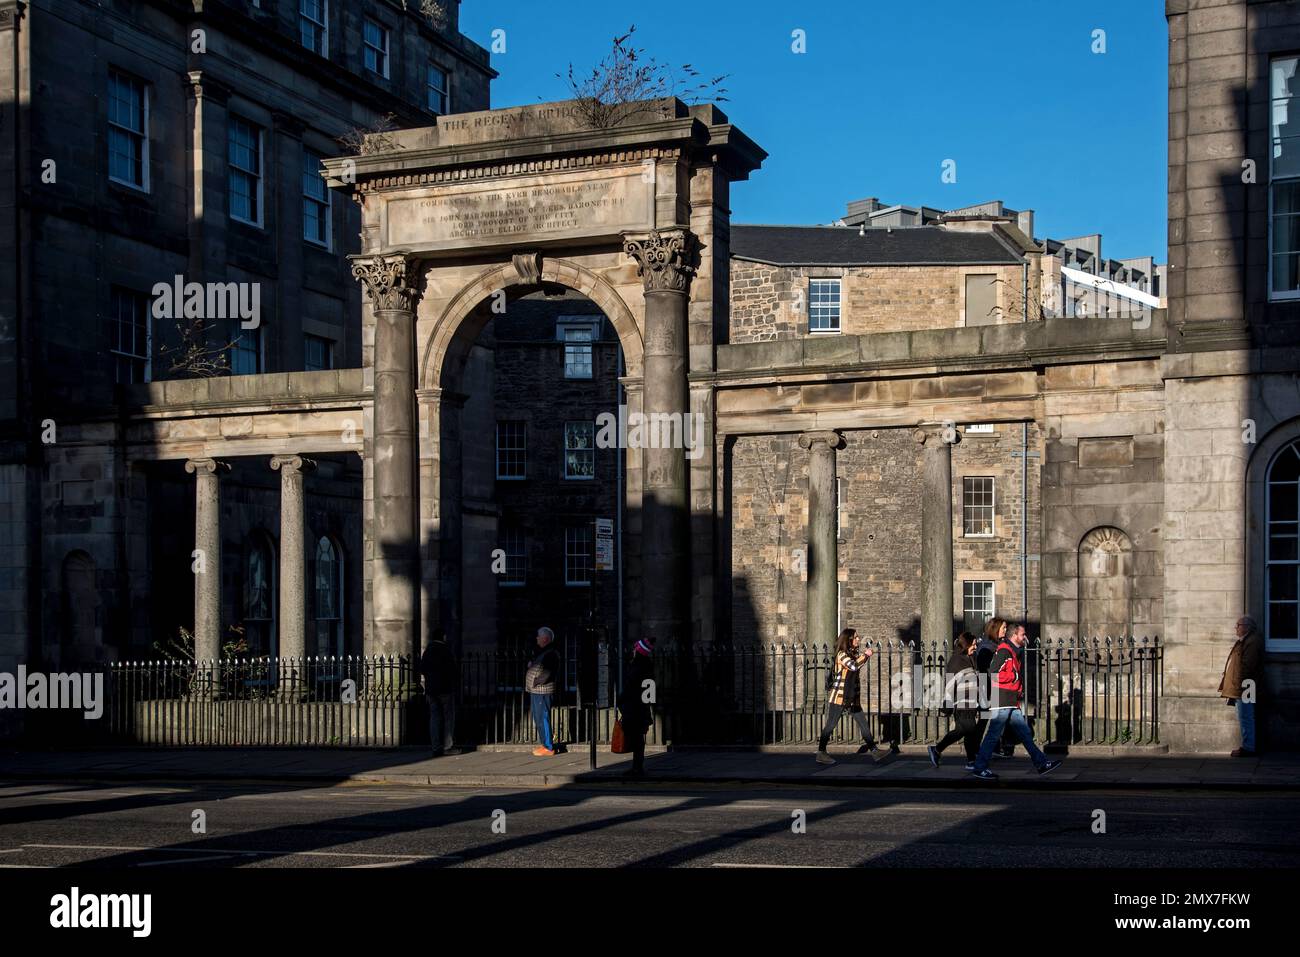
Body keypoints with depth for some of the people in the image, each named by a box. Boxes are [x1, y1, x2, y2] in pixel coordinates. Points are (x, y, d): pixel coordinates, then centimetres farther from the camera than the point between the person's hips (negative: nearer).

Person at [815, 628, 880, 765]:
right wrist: (865, 655, -14)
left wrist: (863, 653, 12)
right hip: (838, 696, -8)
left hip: (852, 697, 8)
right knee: (831, 725, -4)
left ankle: (873, 748, 13)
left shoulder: (853, 653, 13)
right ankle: (821, 753, -1)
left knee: (863, 723, 8)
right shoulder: (841, 654, -12)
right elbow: (854, 666, -26)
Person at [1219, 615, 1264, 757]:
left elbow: (1247, 666, -21)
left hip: (1244, 688, -11)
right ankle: (1247, 746, 18)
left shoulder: (1252, 642, -15)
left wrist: (1239, 685, -23)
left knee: (1246, 719, -7)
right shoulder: (1244, 641, 18)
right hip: (1240, 689, 11)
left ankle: (1248, 748, -4)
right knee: (1244, 719, 13)